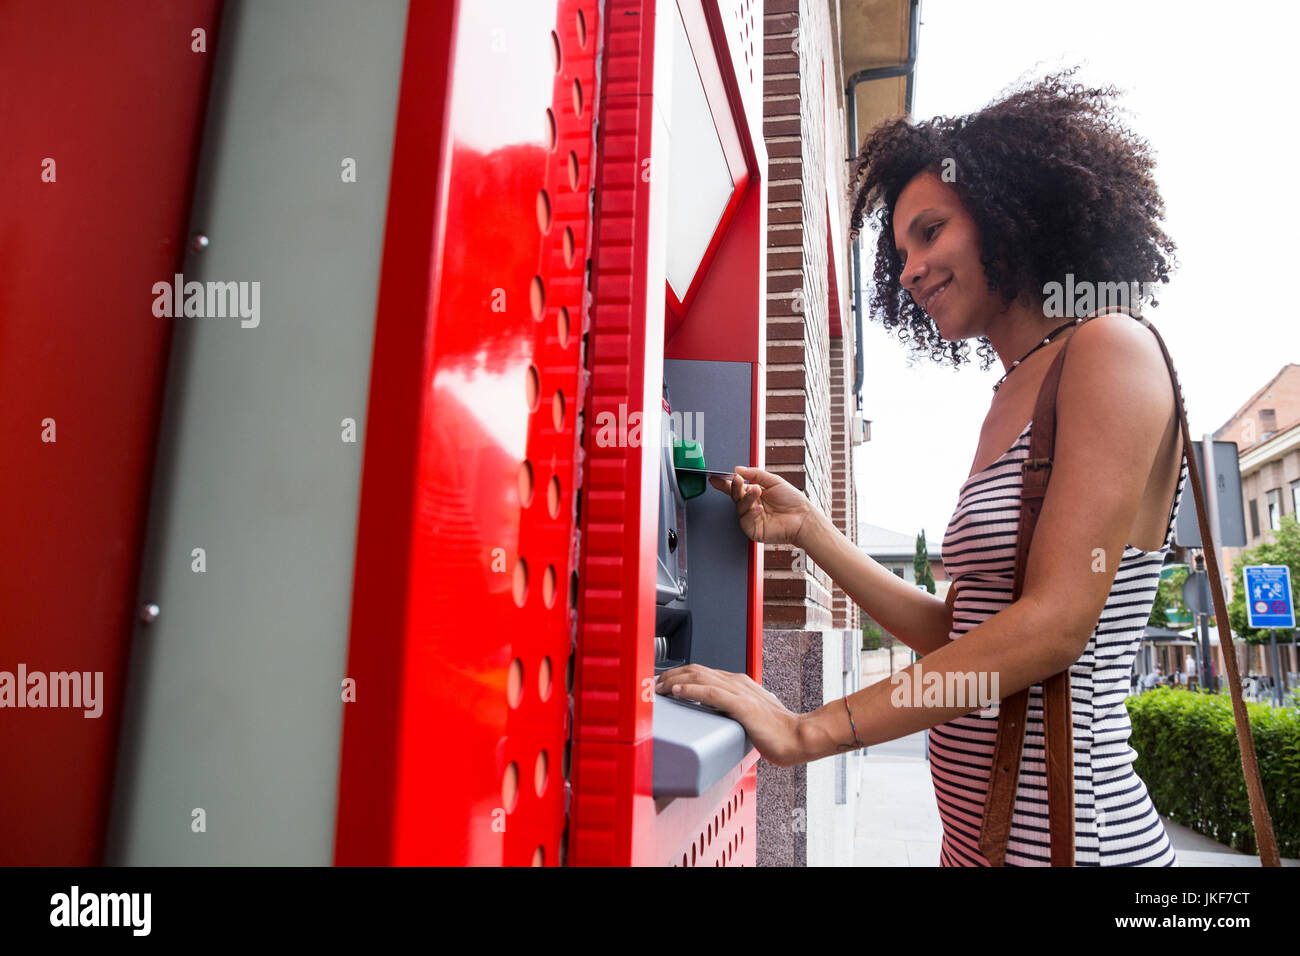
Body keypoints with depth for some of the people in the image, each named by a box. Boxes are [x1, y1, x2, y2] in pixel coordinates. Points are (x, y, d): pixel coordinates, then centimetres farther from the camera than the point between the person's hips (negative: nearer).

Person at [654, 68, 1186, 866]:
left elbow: (1057, 621, -21)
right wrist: (808, 529, 4)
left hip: (1071, 832, -7)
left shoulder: (1112, 349, -12)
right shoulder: (1009, 401, 11)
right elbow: (958, 634, 9)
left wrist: (808, 731, -21)